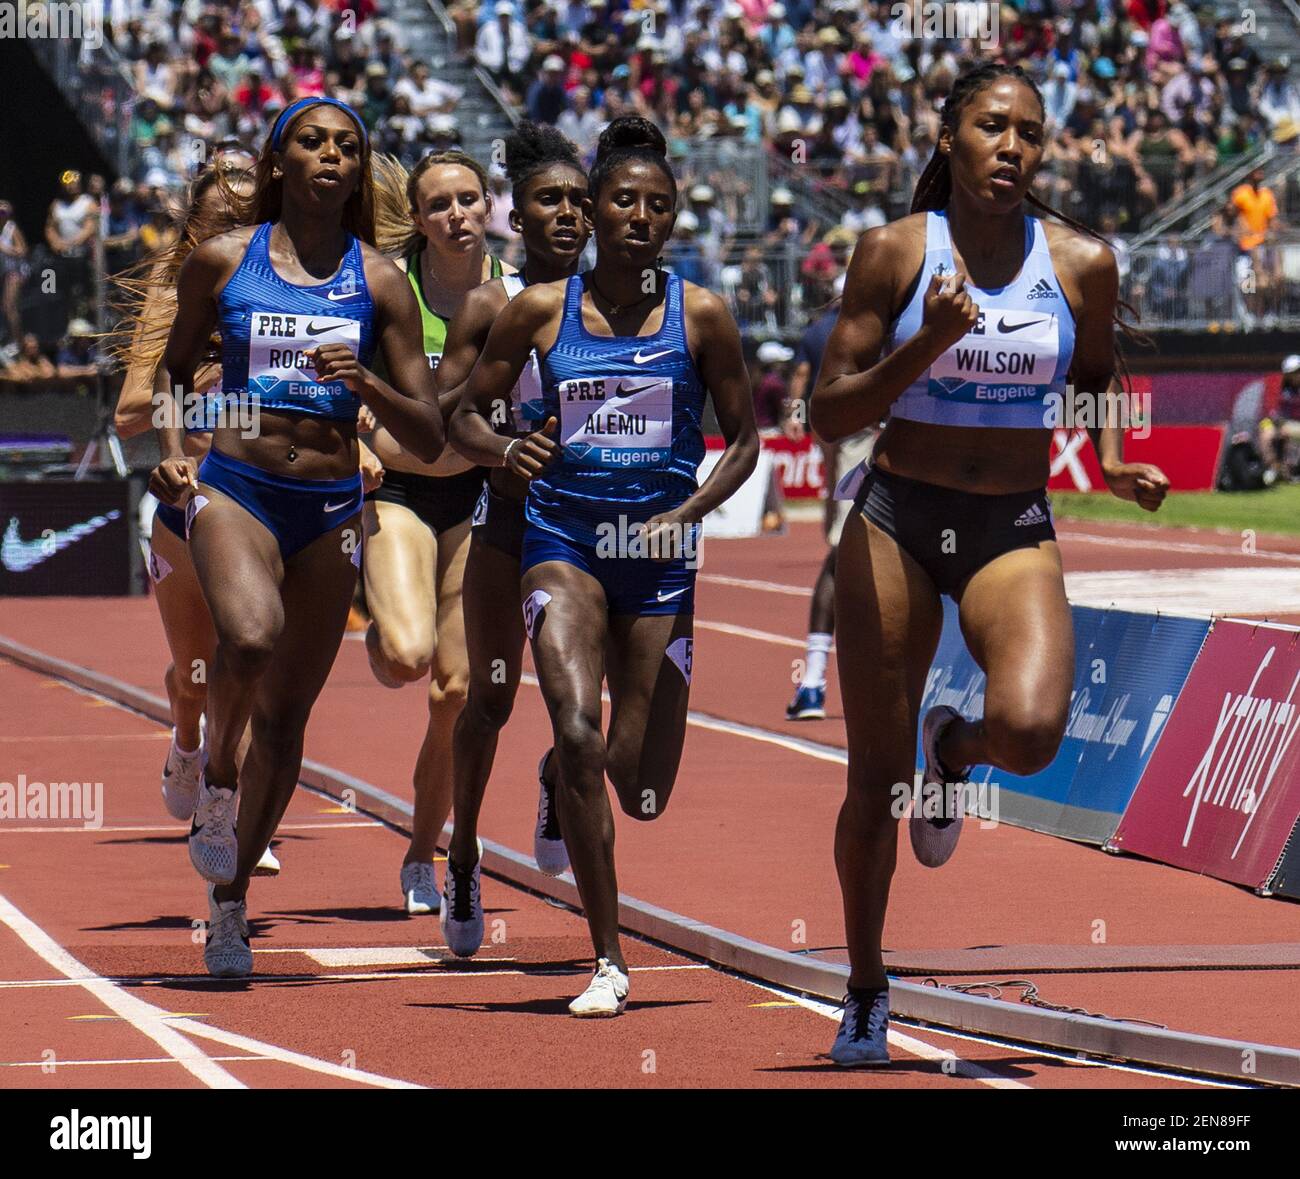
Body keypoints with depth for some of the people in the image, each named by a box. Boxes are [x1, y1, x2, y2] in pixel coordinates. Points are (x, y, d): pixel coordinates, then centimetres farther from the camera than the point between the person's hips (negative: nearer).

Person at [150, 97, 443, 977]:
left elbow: (429, 439, 3)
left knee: (287, 713, 7)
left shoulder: (380, 281, 3)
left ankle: (231, 904, 21)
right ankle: (216, 778, -3)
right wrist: (172, 450, 1)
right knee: (251, 639, -32)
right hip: (233, 489, -2)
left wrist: (364, 382, -15)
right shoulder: (222, 261, 3)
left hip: (333, 507, 2)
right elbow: (179, 366, 19)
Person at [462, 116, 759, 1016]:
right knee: (579, 735, -23)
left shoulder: (700, 316, 0)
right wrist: (506, 451, -12)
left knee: (641, 793, 3)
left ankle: (563, 770, 43)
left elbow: (744, 440, 5)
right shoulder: (541, 310, 1)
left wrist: (688, 512, -12)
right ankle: (609, 962, -15)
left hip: (659, 551, 1)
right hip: (564, 539, -1)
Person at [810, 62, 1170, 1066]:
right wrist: (924, 349, -22)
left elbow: (1097, 386, 17)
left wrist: (1116, 464, -3)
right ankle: (866, 991, 26)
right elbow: (828, 414, -7)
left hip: (1015, 530, 1)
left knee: (1031, 728, -27)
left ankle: (956, 748, 12)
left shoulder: (1082, 263, -2)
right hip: (896, 522, 0)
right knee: (876, 779, 4)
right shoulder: (896, 251, -6)